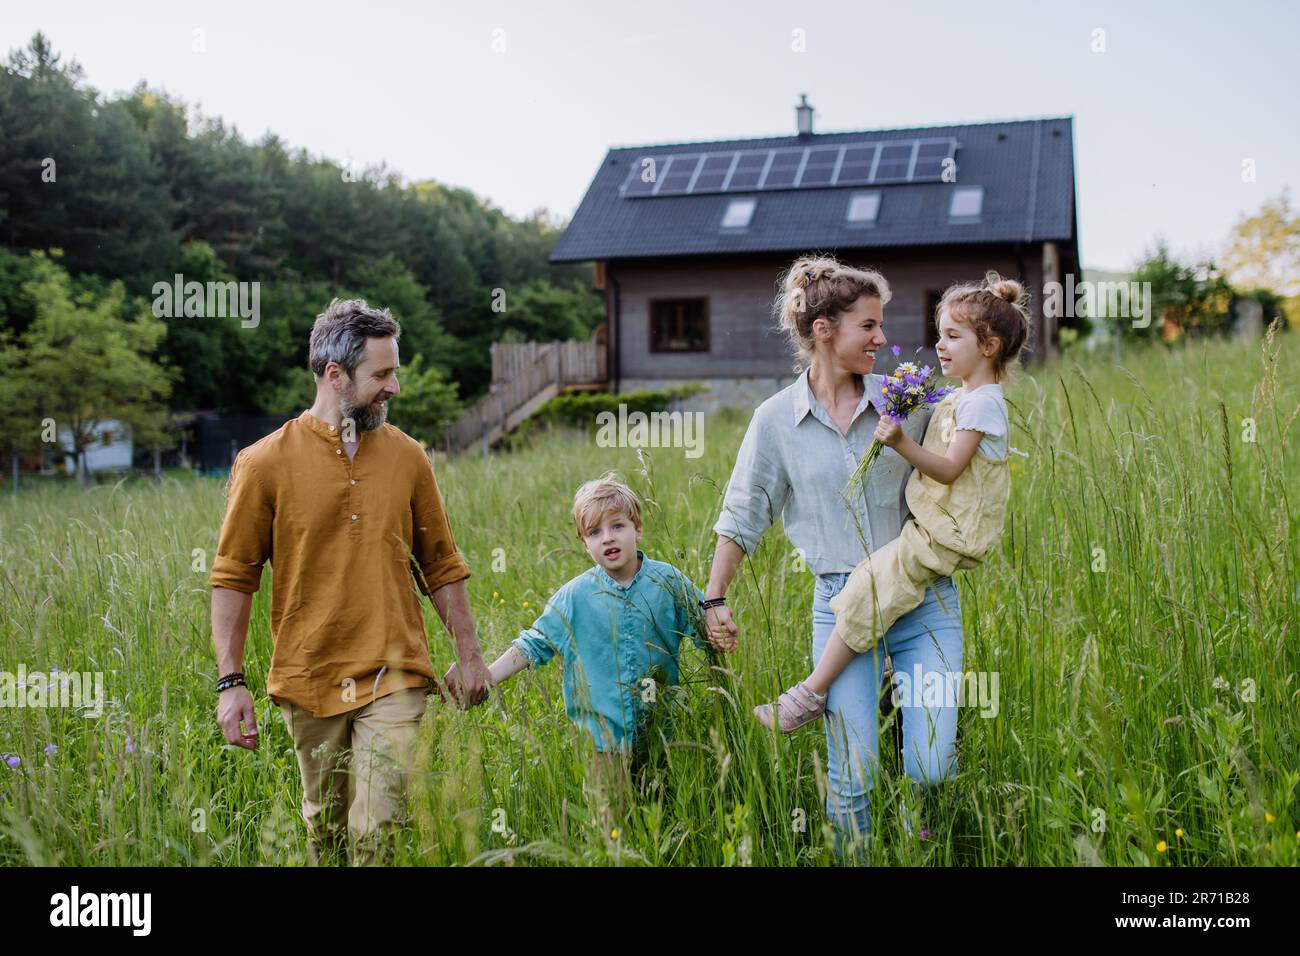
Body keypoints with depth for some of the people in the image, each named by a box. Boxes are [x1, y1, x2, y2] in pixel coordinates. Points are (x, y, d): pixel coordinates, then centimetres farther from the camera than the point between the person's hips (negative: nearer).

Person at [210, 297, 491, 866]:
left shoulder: (406, 456, 3)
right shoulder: (265, 463, -4)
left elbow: (442, 567, 10)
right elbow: (233, 578, -1)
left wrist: (469, 655, 9)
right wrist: (231, 682, -6)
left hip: (394, 680, 1)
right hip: (308, 682, 0)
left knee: (377, 834, -6)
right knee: (325, 830, 15)